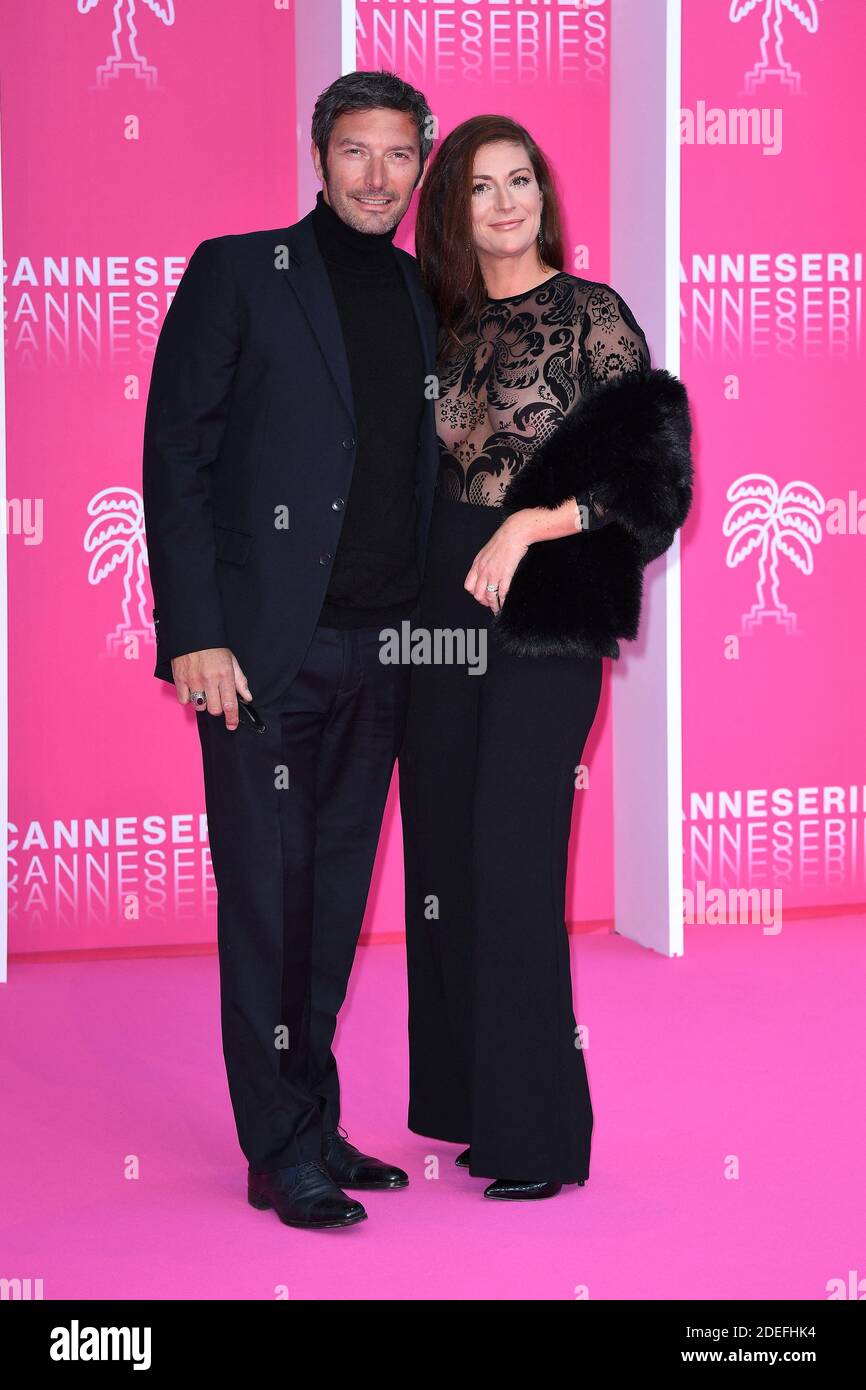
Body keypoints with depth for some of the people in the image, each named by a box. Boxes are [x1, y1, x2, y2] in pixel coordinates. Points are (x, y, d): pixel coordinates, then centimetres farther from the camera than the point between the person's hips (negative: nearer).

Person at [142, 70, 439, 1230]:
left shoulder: (427, 302, 14)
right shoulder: (238, 274, 0)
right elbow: (177, 458, -5)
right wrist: (195, 633, -12)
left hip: (380, 654, 5)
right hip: (265, 649, -5)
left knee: (337, 898, 11)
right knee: (267, 900, -1)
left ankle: (318, 1126, 20)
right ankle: (282, 1153, 6)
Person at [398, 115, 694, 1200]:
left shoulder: (591, 316, -2)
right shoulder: (445, 328, 14)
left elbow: (650, 473, -8)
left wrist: (528, 524, -17)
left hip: (544, 621, -6)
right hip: (442, 616, 6)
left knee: (511, 861, -9)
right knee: (447, 857, 5)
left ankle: (543, 1134, -1)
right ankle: (476, 1106, 15)